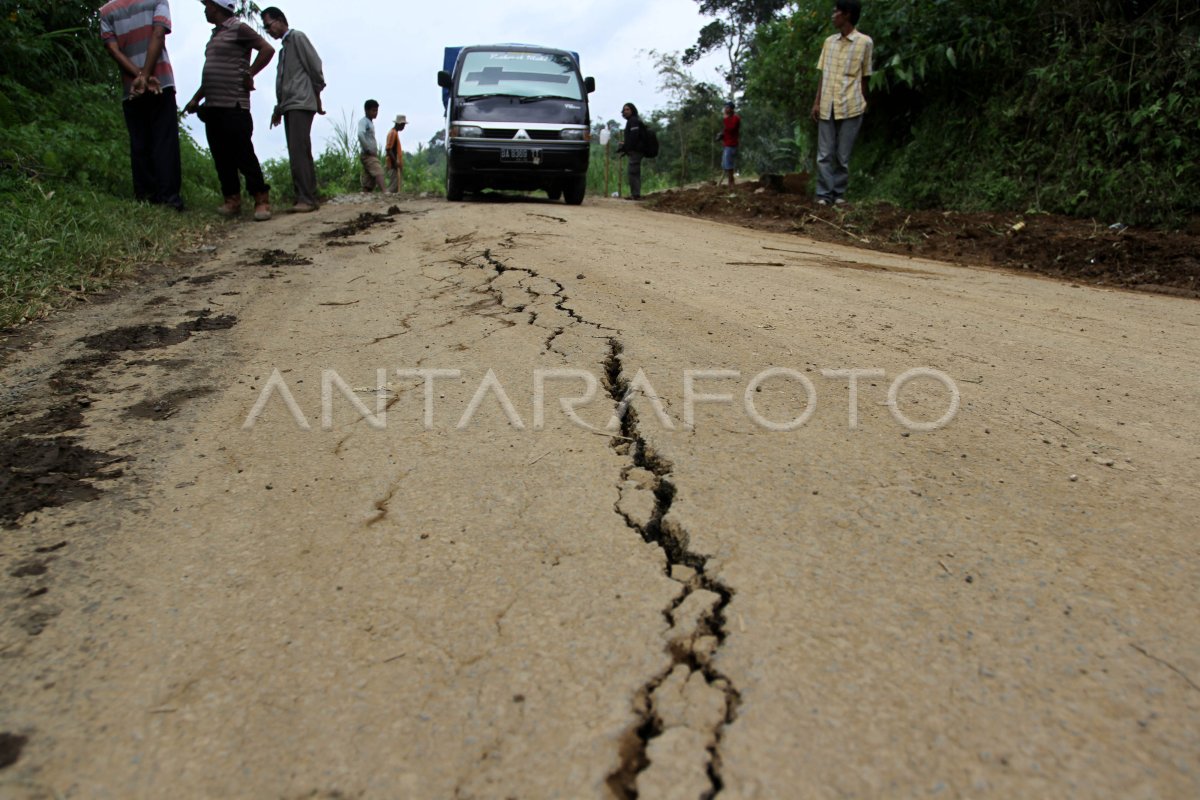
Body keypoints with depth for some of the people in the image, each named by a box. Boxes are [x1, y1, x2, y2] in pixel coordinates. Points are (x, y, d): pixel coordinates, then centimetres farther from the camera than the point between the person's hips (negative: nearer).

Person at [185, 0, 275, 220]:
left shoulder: (238, 28, -2)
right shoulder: (215, 34, 23)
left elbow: (268, 49, -11)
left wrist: (249, 75, -8)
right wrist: (196, 98, 23)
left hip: (233, 105, -9)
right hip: (213, 106, 9)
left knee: (244, 154, -12)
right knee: (221, 157, 4)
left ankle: (262, 200, -9)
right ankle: (232, 200, 7)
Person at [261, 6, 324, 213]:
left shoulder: (297, 38, 1)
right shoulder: (284, 47, 25)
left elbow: (315, 67, -5)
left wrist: (317, 99, -3)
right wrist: (278, 109, 20)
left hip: (301, 104, -9)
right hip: (289, 106, 9)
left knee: (298, 152, -17)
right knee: (298, 154, 4)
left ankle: (307, 199, -21)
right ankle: (304, 199, 3)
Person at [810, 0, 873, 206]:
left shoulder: (865, 42, 1)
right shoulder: (829, 42, 12)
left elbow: (864, 78, 5)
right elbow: (823, 75, 12)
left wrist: (863, 104, 3)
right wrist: (817, 102, 5)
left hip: (850, 107, -3)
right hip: (827, 106, 3)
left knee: (842, 155, 0)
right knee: (824, 154, -1)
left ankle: (839, 194, 9)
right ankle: (824, 194, 2)